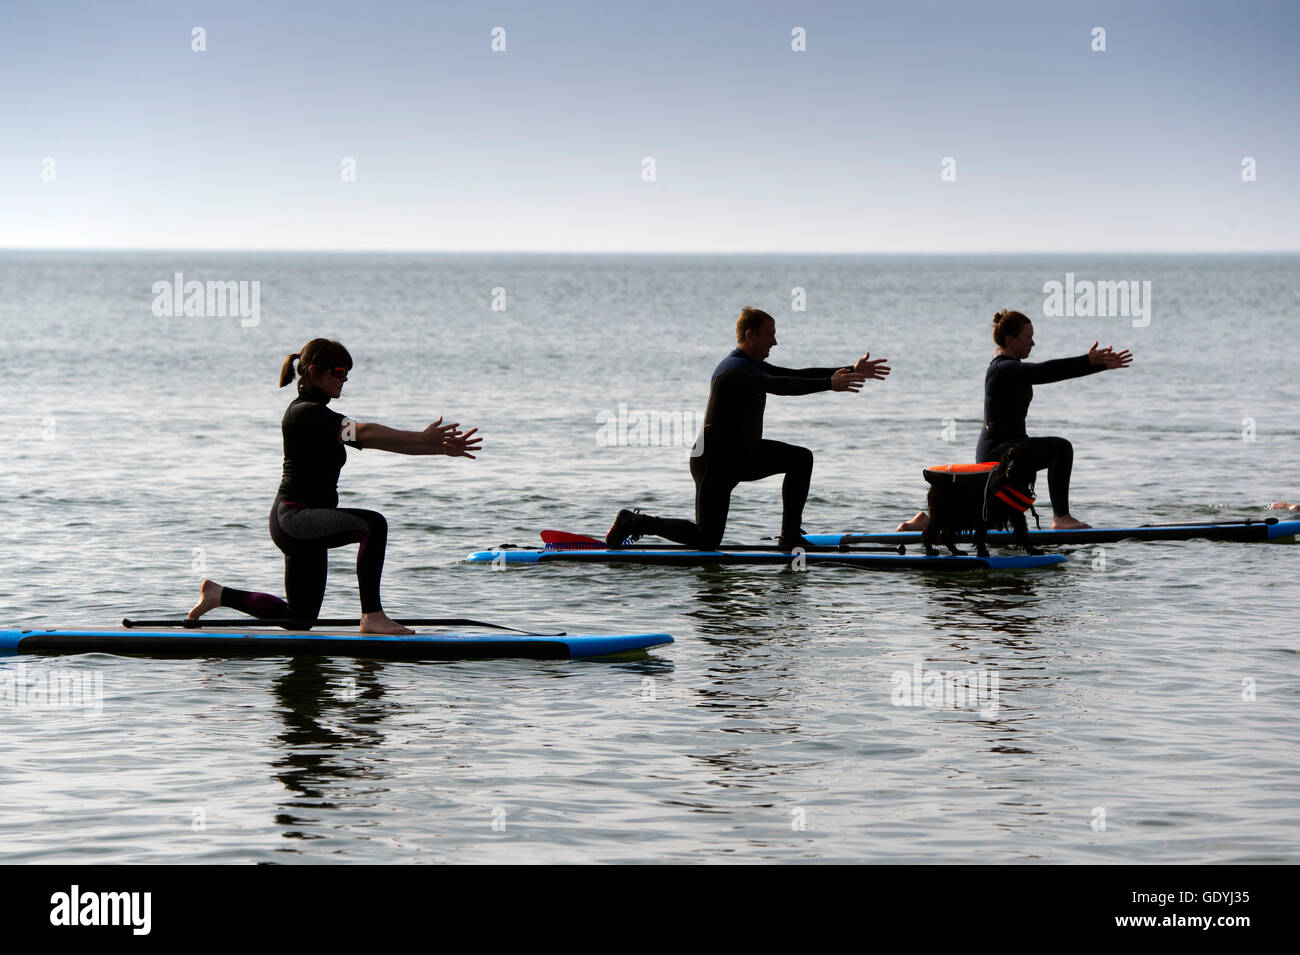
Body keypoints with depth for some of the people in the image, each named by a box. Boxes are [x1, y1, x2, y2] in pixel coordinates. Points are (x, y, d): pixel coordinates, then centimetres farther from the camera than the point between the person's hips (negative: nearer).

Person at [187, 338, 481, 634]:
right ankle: (372, 616, -28)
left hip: (306, 525, 11)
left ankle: (221, 595, 31)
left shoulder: (318, 414, 17)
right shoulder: (304, 412, -14)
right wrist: (421, 438, -30)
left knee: (300, 619, 17)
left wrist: (440, 447, 3)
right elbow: (364, 434, -28)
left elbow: (383, 440, 11)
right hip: (292, 518, -11)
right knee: (373, 524, -31)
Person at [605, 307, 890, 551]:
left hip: (743, 454, 10)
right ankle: (634, 522, 11)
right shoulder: (735, 370, -23)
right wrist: (829, 384, -42)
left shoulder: (753, 366, 9)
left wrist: (851, 371, 2)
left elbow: (795, 375, 8)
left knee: (801, 458, 1)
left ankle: (790, 536, 3)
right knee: (706, 541, -5)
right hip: (714, 464, -10)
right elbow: (780, 386, -37)